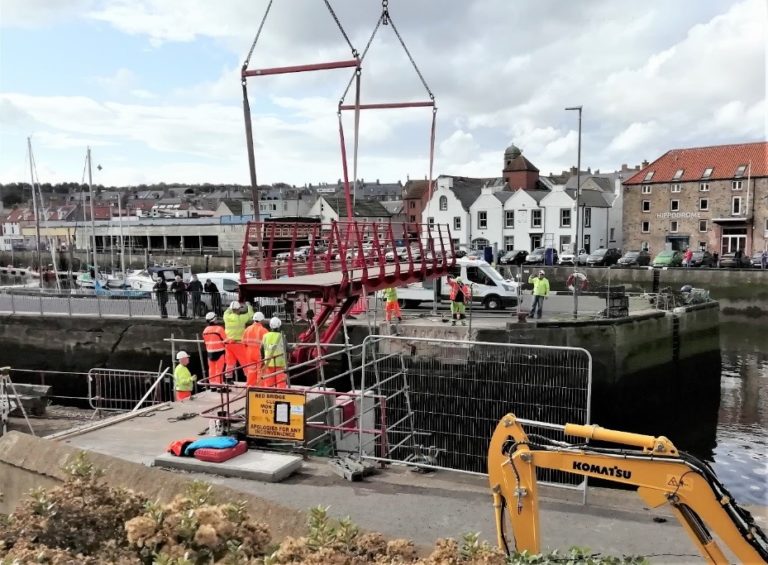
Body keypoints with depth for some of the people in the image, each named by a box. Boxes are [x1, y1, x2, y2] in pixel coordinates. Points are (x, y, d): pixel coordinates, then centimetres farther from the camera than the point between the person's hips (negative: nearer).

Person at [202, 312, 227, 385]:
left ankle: (212, 384, 16)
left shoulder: (205, 330, 5)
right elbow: (225, 340, -10)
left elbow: (205, 342, 13)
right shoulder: (219, 328, -15)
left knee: (212, 369, 11)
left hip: (210, 352, 6)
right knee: (219, 369, -3)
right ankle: (219, 384, -3)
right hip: (219, 352, -6)